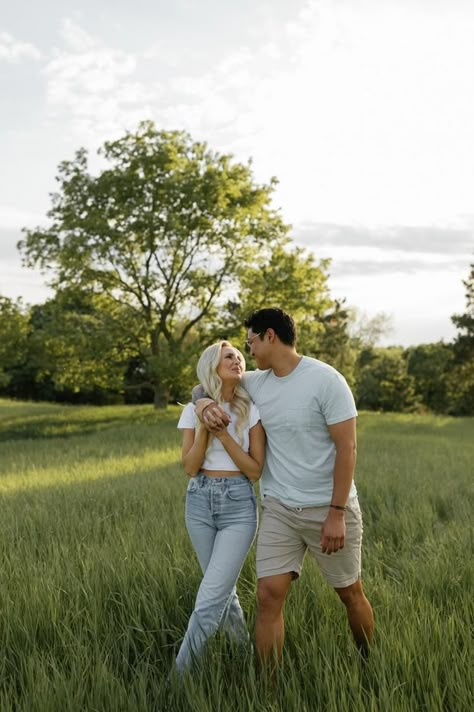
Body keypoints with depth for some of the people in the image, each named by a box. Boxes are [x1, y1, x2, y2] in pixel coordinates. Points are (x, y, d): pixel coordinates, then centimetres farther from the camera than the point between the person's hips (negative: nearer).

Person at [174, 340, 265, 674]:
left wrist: (223, 433, -16)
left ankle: (180, 676, 2)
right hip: (200, 503, 3)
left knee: (209, 599, -10)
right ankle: (244, 650, 39)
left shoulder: (251, 409, -4)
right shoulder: (194, 409, 2)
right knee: (223, 589, 15)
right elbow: (190, 468, -5)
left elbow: (255, 471, -7)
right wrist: (205, 427, -17)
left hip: (238, 505, -3)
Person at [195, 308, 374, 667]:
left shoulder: (326, 380, -13)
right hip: (279, 508, 4)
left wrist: (337, 513, -18)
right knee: (269, 596, -4)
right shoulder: (256, 383, 4)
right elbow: (208, 383, 17)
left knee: (350, 594, 12)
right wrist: (204, 403, -9)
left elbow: (347, 447, -14)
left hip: (329, 508, -4)